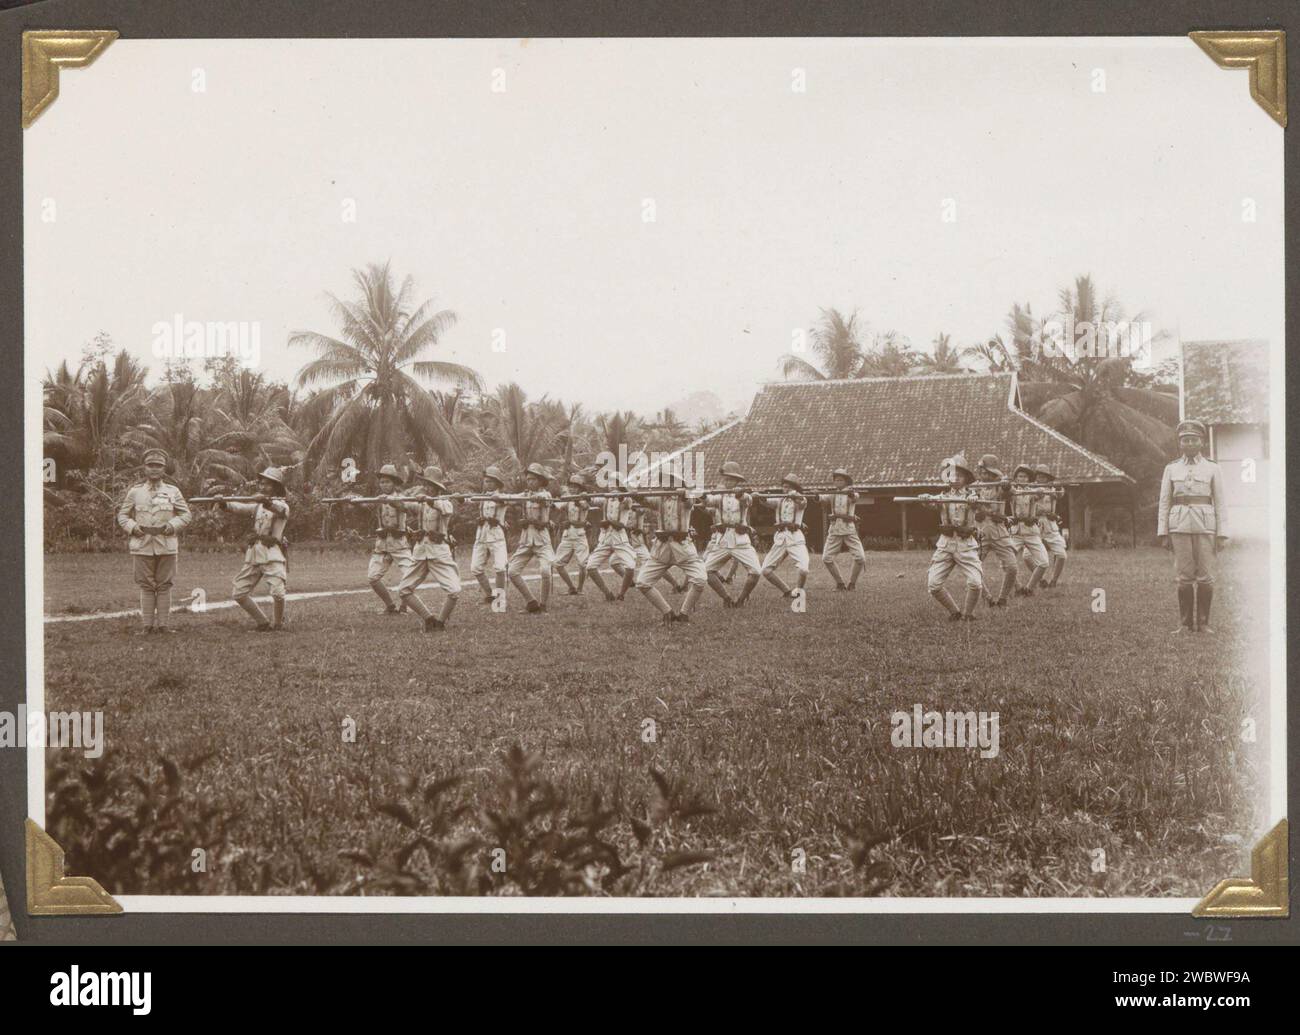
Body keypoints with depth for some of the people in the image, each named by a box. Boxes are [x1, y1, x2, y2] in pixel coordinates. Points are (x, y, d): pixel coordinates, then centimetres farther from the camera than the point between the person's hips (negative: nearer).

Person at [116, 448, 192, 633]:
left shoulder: (173, 491, 7)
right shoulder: (135, 491, 7)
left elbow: (185, 514, 9)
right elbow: (122, 514, 11)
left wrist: (171, 526, -8)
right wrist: (133, 527, -7)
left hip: (167, 546, 0)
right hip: (142, 545, 0)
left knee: (164, 586, 3)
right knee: (146, 586, 3)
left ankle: (162, 623, 7)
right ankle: (147, 624, 6)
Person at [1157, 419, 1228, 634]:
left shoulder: (1212, 468, 7)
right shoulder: (1171, 468, 10)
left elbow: (1220, 503, 6)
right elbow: (1164, 502, 11)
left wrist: (1221, 533, 0)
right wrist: (1163, 532, 4)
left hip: (1205, 526, -1)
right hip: (1180, 525, 1)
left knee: (1205, 576, -3)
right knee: (1184, 576, -1)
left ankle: (1203, 622, 5)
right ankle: (1185, 623, 5)